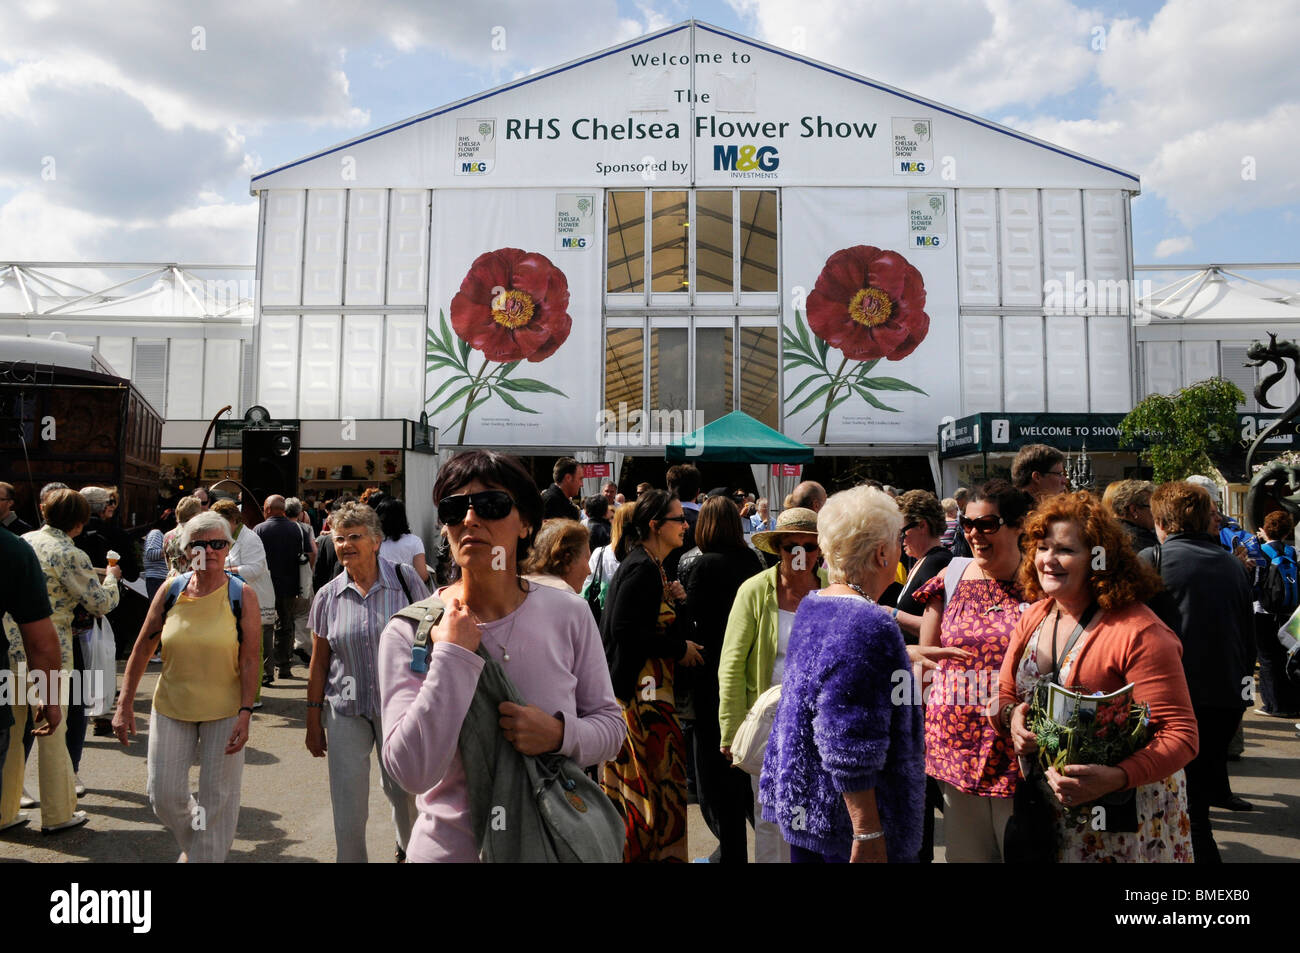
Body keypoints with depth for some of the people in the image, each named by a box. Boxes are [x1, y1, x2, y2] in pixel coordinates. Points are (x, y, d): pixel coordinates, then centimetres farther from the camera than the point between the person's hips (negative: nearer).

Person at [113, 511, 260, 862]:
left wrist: (245, 714, -16)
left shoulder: (242, 595, -9)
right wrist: (124, 705, 1)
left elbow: (250, 660, -10)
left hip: (223, 711, -3)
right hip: (171, 707, 3)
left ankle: (207, 856, 27)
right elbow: (142, 649, 4)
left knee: (217, 798, 5)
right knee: (163, 795, 8)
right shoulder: (171, 590, -3)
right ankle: (190, 844, 39)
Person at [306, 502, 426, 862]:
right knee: (347, 808, 2)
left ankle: (410, 846, 42)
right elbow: (319, 663, 7)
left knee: (402, 789, 13)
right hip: (345, 711, 2)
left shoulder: (405, 579, -6)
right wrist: (313, 721, 8)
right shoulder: (327, 596, 1)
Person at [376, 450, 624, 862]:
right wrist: (453, 655, -24)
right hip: (452, 846, -1)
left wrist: (561, 734, -20)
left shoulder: (569, 615, -8)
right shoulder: (408, 632, -13)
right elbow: (413, 772, -21)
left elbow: (610, 724, -1)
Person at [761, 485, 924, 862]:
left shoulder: (811, 605, 4)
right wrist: (868, 834, -22)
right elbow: (848, 746, -27)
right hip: (846, 813, -9)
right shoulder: (868, 626, -24)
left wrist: (909, 657, 35)